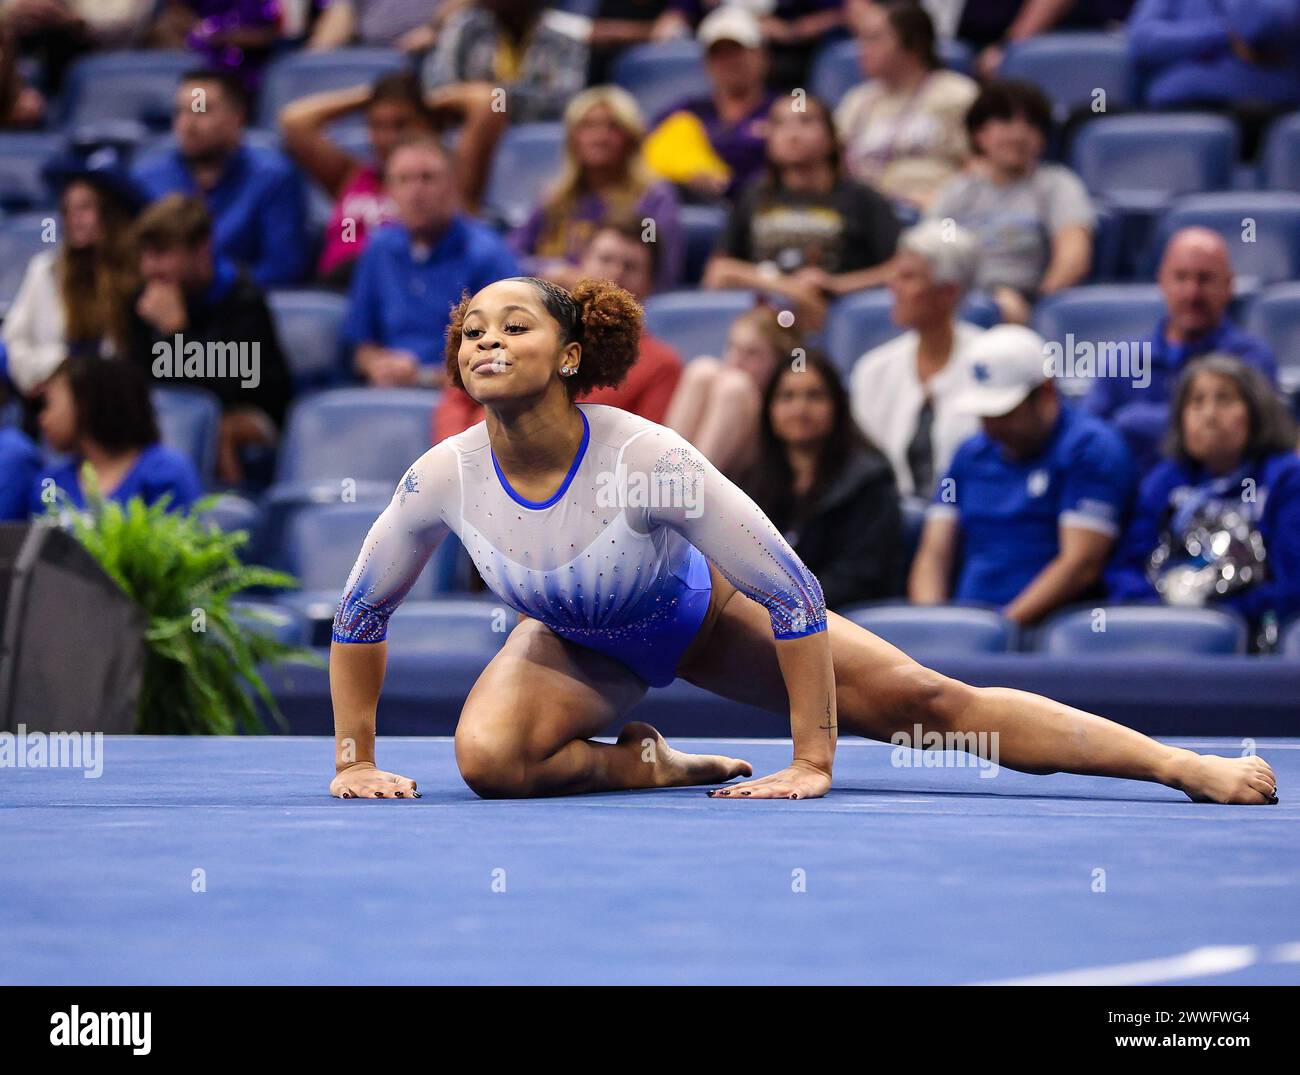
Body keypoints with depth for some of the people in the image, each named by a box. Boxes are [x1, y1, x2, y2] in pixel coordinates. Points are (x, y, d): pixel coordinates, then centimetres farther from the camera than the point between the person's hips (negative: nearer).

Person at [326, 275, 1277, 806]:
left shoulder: (644, 456, -36)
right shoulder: (447, 477, -28)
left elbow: (790, 594, -30)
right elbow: (360, 613, -9)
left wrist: (812, 763, -28)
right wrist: (355, 759, -8)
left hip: (705, 609, -2)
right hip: (576, 644, 3)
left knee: (923, 701, -12)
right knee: (488, 755, -31)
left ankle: (1192, 765, -11)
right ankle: (651, 765, 0)